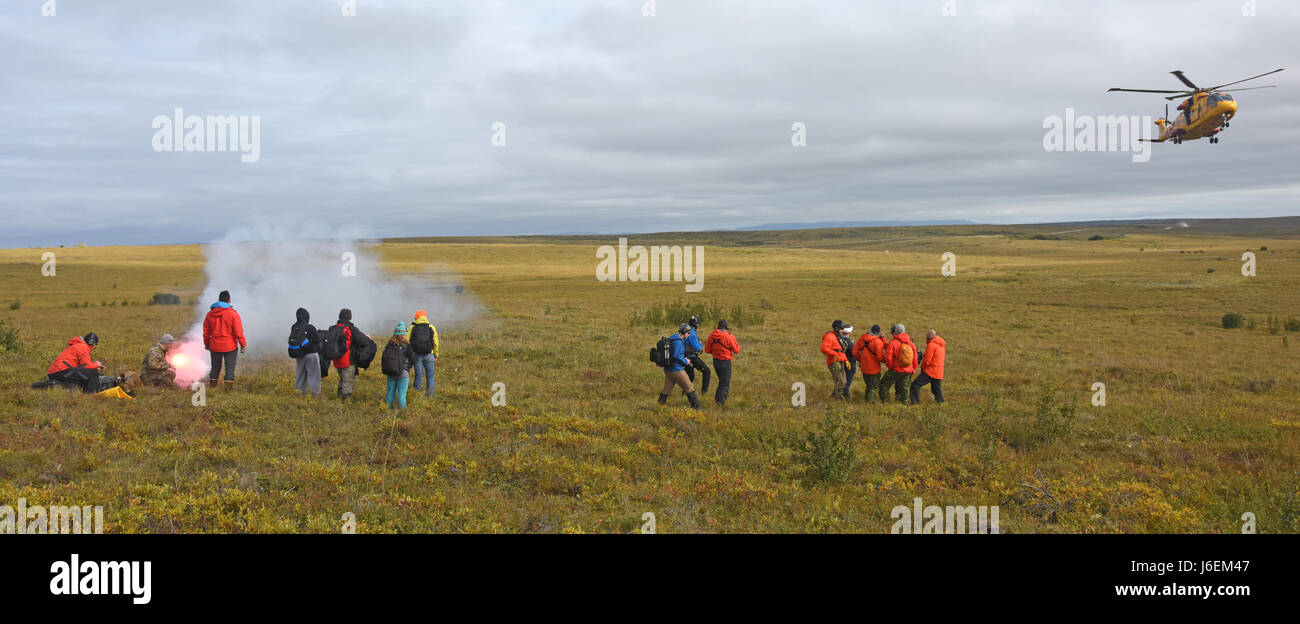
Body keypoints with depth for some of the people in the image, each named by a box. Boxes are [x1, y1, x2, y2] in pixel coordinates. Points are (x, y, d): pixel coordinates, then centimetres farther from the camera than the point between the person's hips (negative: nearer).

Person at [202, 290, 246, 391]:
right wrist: (243, 344, -5)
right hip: (230, 346, -4)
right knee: (230, 367, 2)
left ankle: (212, 385, 18)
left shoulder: (210, 314, 3)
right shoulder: (233, 314, -11)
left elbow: (206, 331, 10)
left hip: (215, 346, 4)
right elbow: (238, 332, -12)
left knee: (215, 367, 15)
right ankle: (229, 385, -2)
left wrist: (206, 344, 22)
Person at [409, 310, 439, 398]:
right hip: (428, 355, 0)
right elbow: (435, 343, 3)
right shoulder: (431, 327, 0)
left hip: (416, 355, 0)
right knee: (430, 376, 9)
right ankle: (430, 395, 6)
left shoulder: (412, 327, 0)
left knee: (418, 375, 8)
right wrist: (436, 355, 14)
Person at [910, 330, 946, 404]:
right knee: (937, 390, 16)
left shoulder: (931, 345, -13)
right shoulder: (942, 345, 14)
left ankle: (915, 402, -14)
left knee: (915, 385, -7)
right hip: (939, 373, 8)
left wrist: (922, 368, 4)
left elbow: (926, 360, -15)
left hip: (930, 372, -8)